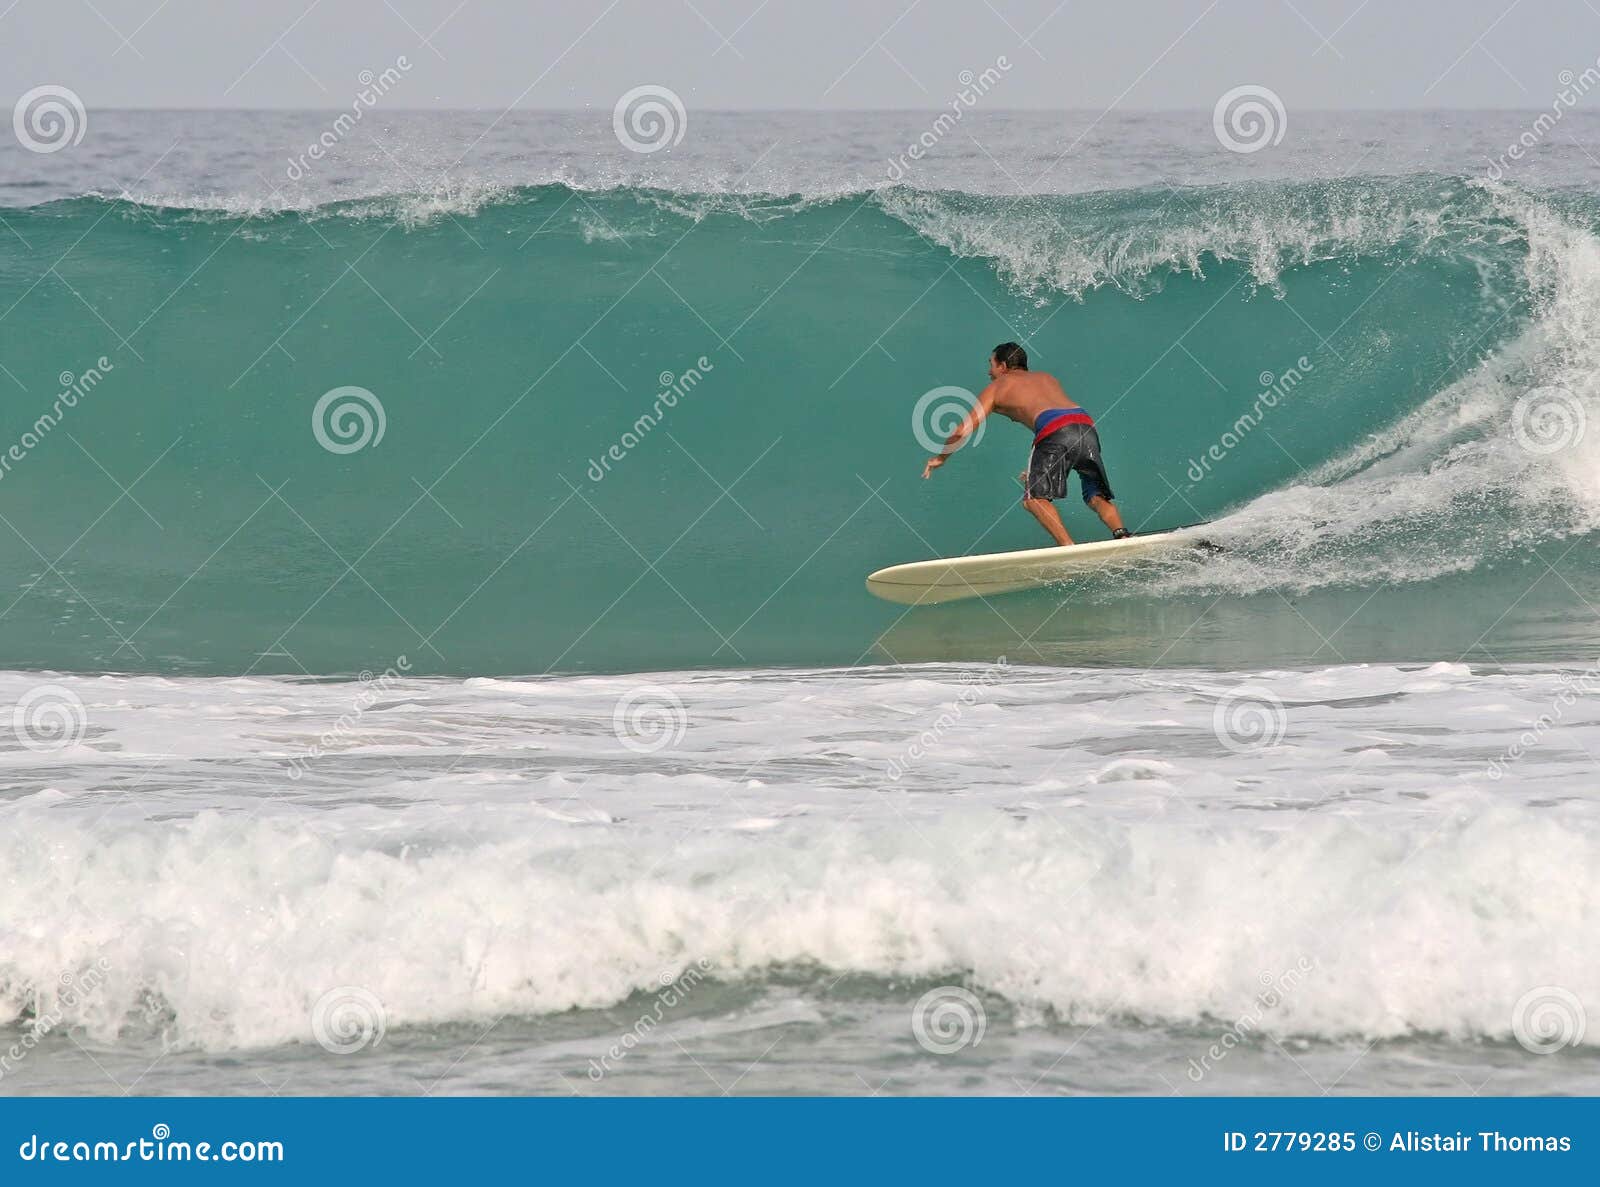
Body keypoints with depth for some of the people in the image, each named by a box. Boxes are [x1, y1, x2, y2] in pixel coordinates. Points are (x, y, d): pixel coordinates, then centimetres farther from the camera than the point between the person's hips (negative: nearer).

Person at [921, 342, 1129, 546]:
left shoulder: (997, 387, 24)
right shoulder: (1047, 378, 39)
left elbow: (962, 431, 21)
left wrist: (941, 458, 38)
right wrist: (1037, 466, 52)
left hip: (1055, 431, -5)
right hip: (1086, 424, 5)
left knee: (1034, 498, -2)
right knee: (1096, 497, 11)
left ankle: (1068, 547, -22)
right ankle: (1120, 533, -17)